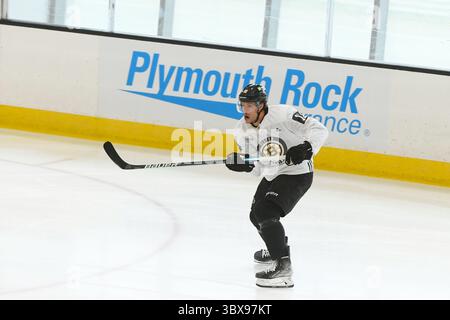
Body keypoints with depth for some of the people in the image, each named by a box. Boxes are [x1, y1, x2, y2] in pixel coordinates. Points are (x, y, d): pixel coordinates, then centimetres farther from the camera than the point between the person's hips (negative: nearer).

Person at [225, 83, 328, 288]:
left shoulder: (281, 115, -23)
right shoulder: (243, 131, -1)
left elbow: (318, 130, -23)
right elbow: (257, 167, 4)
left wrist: (306, 148, -39)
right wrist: (242, 164, -17)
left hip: (297, 173, -9)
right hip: (272, 177, 9)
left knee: (265, 212, -26)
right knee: (256, 215, 26)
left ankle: (283, 267, -29)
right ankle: (278, 247, 55)